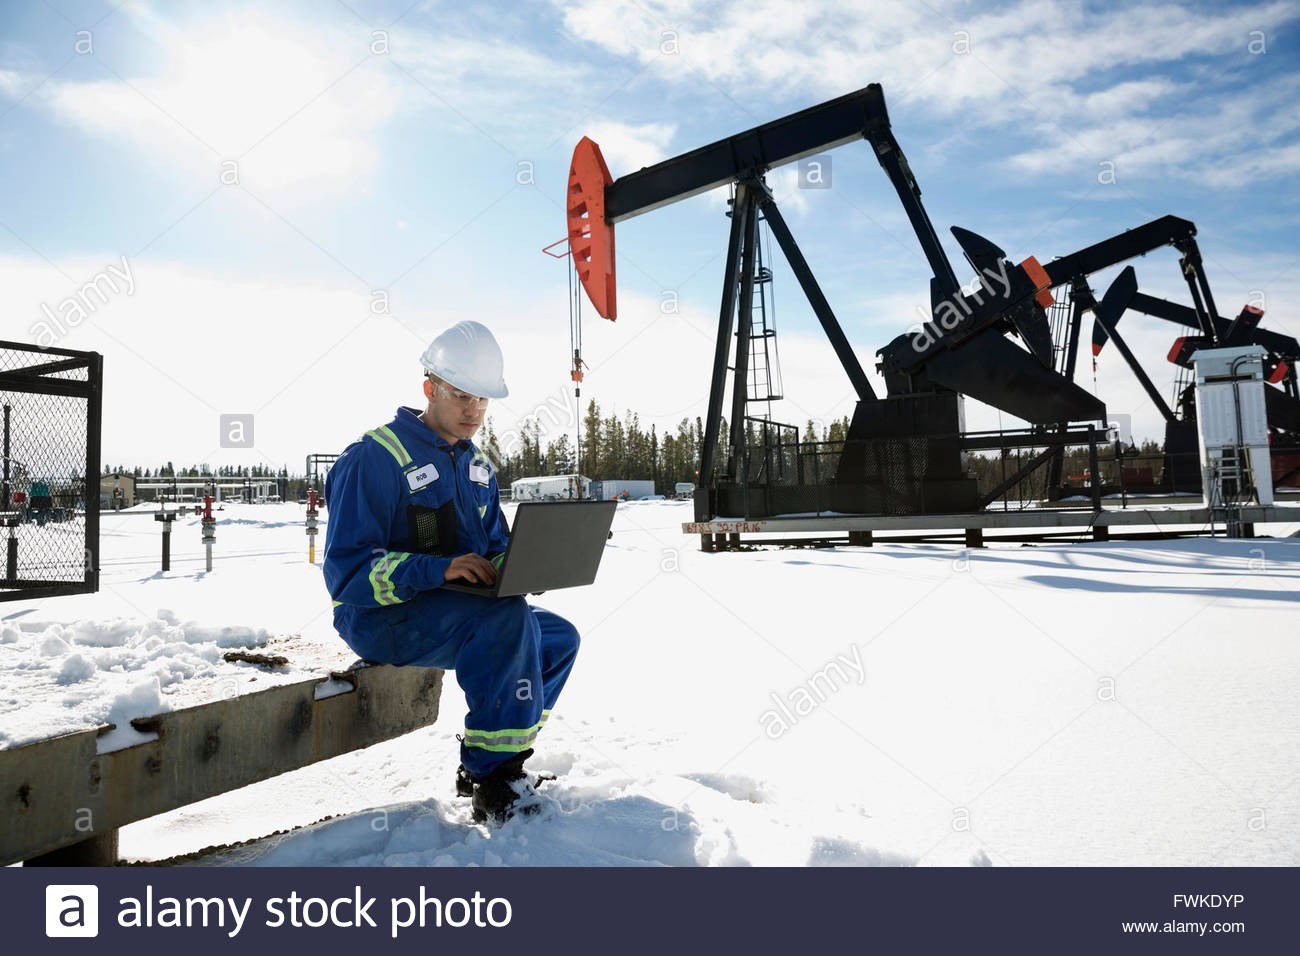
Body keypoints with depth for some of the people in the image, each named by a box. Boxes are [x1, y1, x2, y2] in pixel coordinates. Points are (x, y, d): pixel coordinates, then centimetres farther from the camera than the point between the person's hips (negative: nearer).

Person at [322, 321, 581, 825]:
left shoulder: (477, 465, 12)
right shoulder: (373, 458, -14)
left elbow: (496, 549, 14)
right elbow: (347, 573, -21)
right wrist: (438, 569, -34)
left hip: (462, 607, 9)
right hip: (380, 617, -8)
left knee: (560, 636, 1)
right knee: (507, 619, -32)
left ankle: (485, 765, 6)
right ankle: (494, 784, -23)